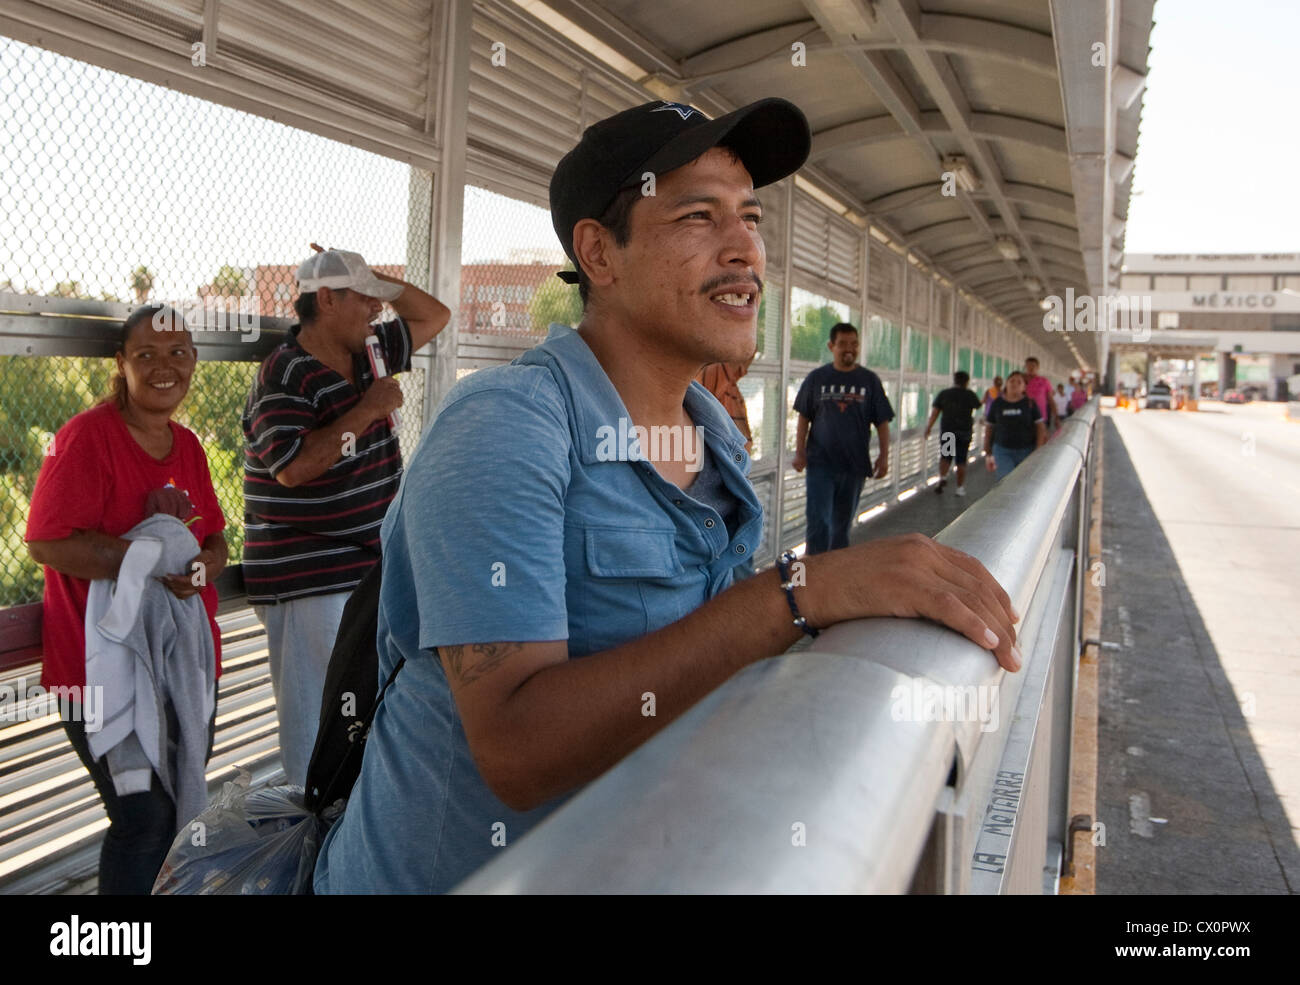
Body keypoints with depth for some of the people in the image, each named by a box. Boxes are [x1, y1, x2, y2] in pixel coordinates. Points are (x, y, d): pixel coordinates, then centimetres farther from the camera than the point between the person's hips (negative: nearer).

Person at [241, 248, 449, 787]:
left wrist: (381, 279, 5)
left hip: (369, 563, 9)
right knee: (317, 714, -3)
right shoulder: (283, 374, -15)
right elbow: (293, 466, -27)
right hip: (309, 578, -9)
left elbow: (434, 316, 21)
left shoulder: (367, 354, 10)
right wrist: (368, 410, -21)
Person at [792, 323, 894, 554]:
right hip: (820, 463, -1)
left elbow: (882, 421, 5)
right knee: (817, 521, -10)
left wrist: (884, 455, -2)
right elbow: (804, 417, 6)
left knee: (842, 522, 11)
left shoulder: (869, 380, 3)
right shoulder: (816, 378, 2)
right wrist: (800, 451, -1)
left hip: (855, 464, 1)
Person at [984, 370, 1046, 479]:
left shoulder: (1030, 404, 0)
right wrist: (988, 454, 7)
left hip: (1026, 451, 1)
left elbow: (1040, 428, -1)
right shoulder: (997, 403, 2)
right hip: (1003, 451, -1)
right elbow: (989, 428, 8)